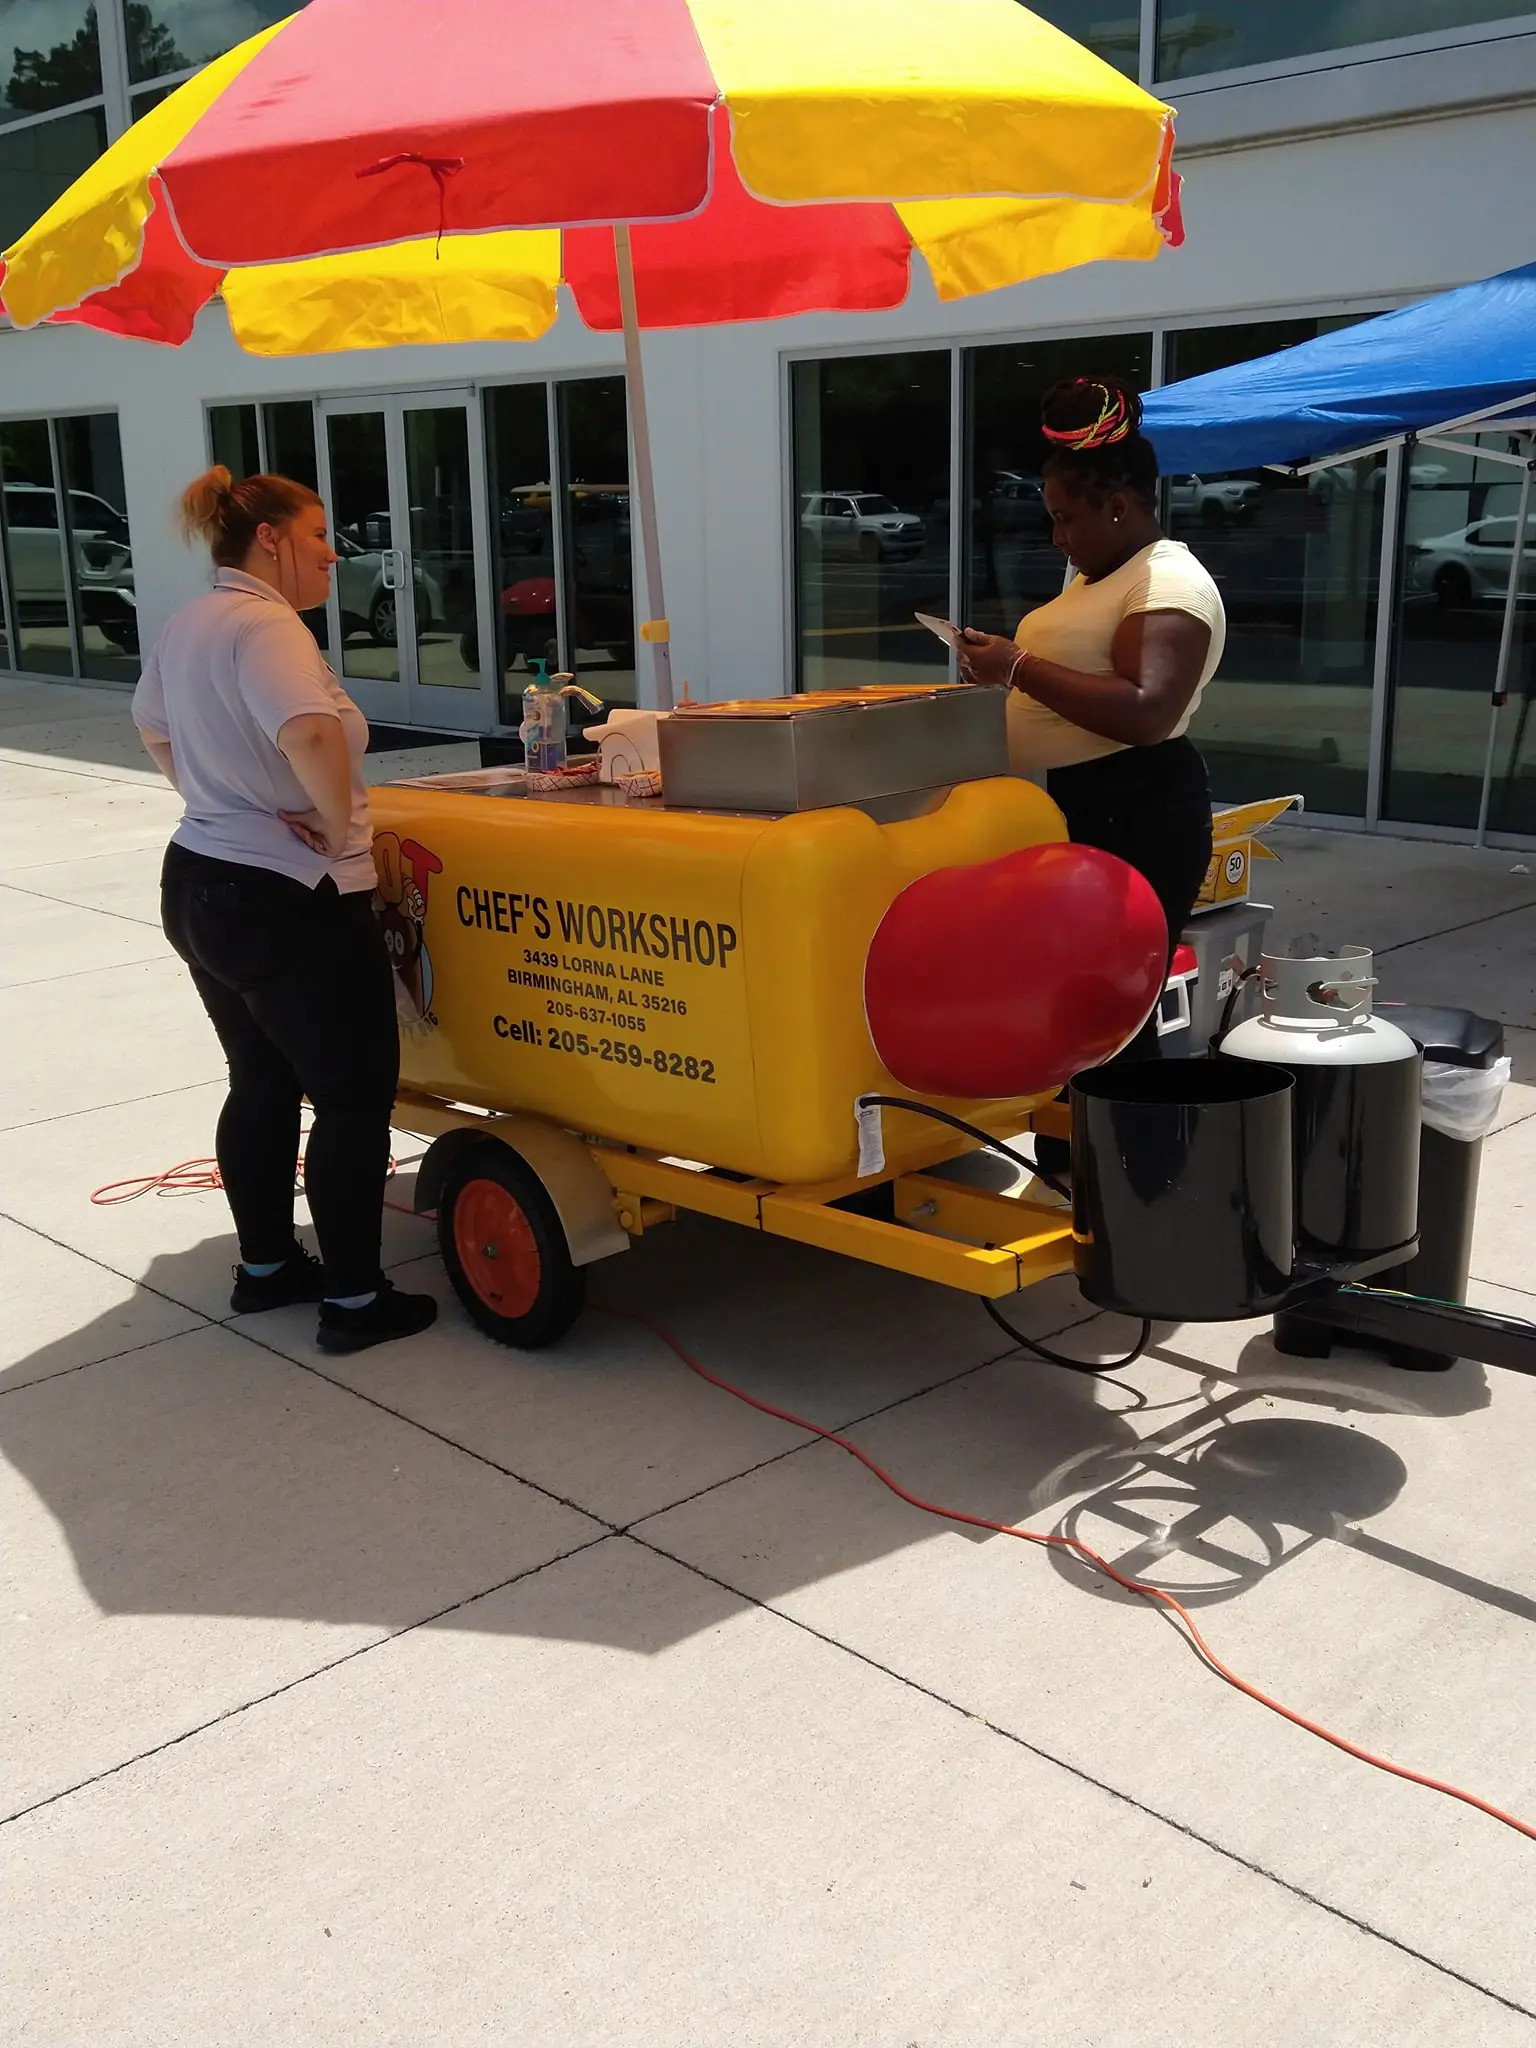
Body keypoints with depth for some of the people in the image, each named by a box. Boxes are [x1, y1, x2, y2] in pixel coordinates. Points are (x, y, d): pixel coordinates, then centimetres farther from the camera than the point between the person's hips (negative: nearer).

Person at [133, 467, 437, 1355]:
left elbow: (154, 728, 27)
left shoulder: (187, 624, 11)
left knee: (263, 1085, 20)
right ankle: (355, 1300, 8)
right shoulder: (263, 624, -20)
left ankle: (266, 1266, 32)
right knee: (355, 1092, 1)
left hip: (200, 883, 10)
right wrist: (341, 830, -23)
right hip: (287, 901, -10)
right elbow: (312, 733, -38)